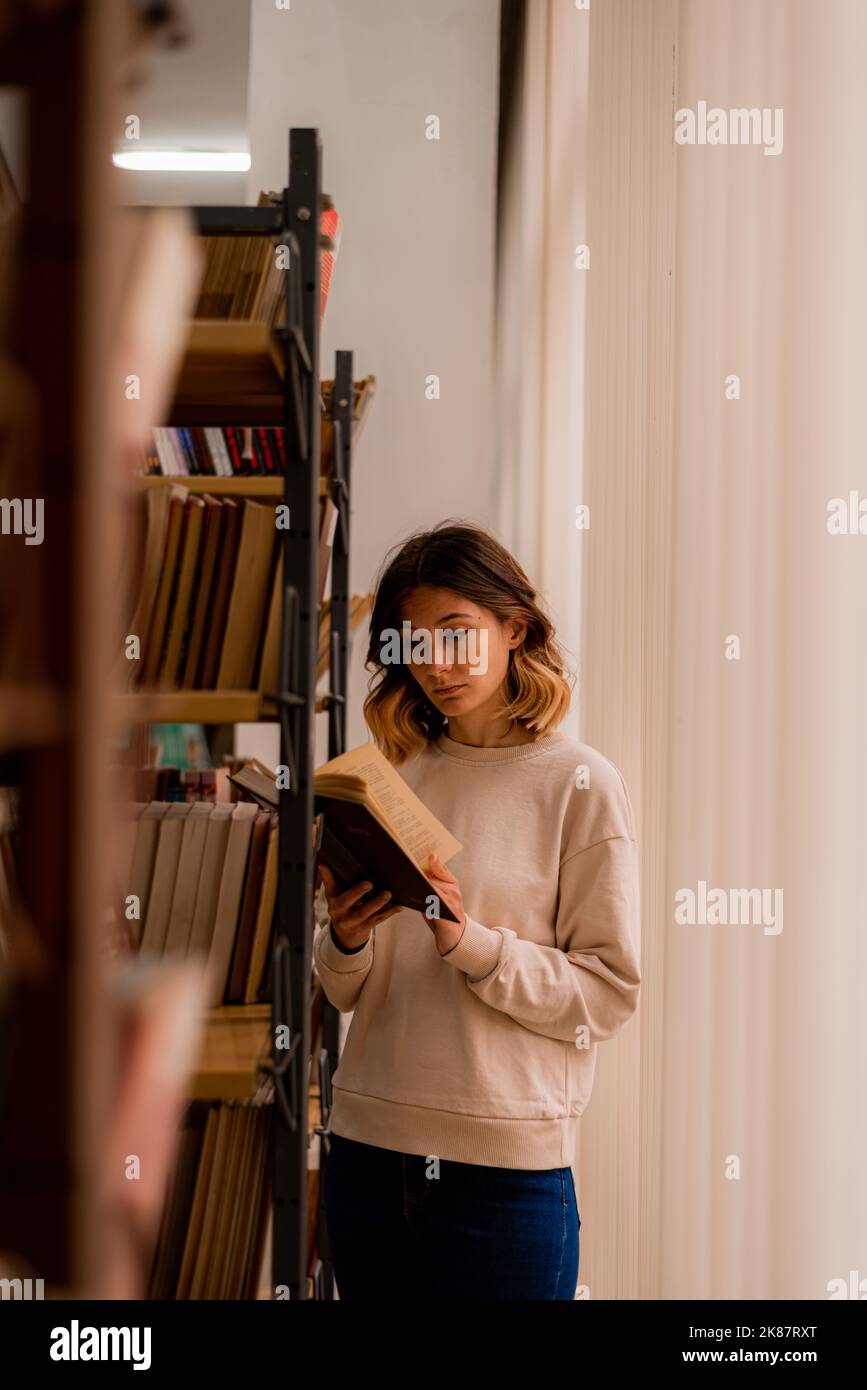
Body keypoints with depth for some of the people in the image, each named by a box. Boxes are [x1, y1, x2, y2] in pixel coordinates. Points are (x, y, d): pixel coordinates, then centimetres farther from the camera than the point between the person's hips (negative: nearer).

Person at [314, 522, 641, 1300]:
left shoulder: (581, 784, -3)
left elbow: (610, 994, -7)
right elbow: (350, 994, 14)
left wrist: (471, 944, -18)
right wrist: (344, 938, -7)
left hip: (506, 1169, -4)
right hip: (369, 1148, 4)